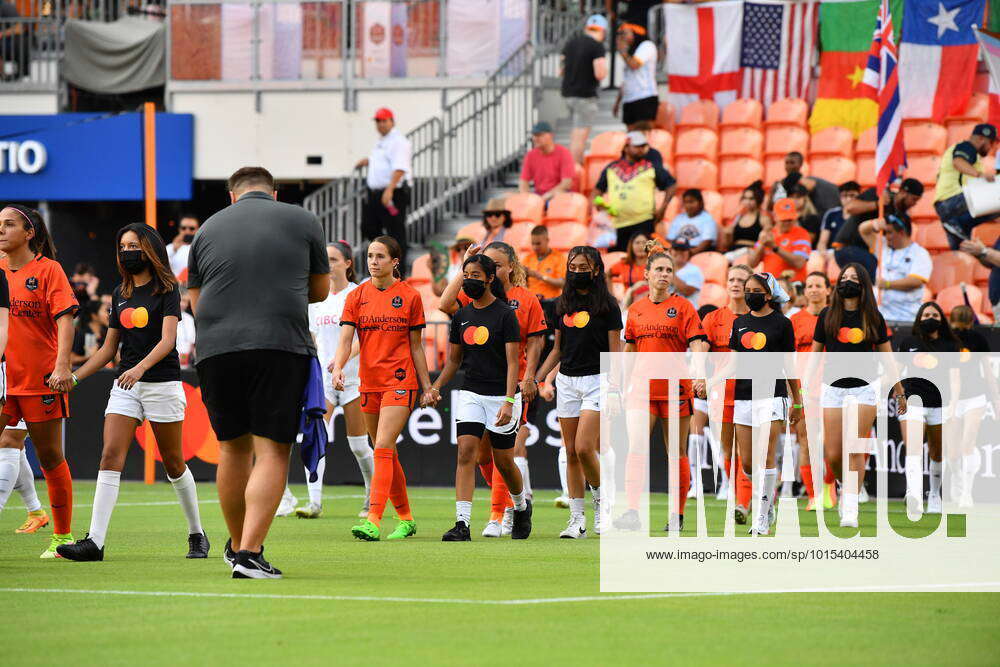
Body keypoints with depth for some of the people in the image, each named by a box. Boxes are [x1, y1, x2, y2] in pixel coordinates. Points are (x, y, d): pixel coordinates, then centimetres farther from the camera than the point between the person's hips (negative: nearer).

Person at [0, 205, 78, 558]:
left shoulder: (47, 269, -3)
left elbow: (64, 320, -10)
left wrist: (62, 366, -21)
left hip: (41, 380, -4)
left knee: (50, 457, 5)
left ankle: (62, 536, 16)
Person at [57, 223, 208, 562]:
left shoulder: (166, 290, -5)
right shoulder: (120, 294, 13)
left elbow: (168, 340, -17)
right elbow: (109, 348, 19)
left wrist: (140, 368, -34)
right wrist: (73, 377, 10)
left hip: (162, 383, -5)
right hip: (126, 385, 5)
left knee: (173, 463, 4)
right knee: (111, 455, -11)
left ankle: (197, 536, 23)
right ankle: (95, 542, -20)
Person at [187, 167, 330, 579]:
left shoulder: (208, 229, 16)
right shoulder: (303, 222, 10)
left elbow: (196, 301, 18)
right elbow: (320, 290, 20)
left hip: (215, 348, 3)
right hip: (280, 345, -3)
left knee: (233, 448, 16)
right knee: (271, 451, -3)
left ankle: (238, 545, 28)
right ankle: (250, 554, -15)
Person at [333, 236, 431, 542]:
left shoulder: (409, 296, 1)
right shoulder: (357, 297, 6)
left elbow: (416, 346, 6)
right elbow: (345, 339, -2)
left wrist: (426, 386, 6)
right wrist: (338, 367, -21)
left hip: (400, 382, -4)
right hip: (369, 383, 4)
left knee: (383, 449, -17)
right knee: (387, 454, 10)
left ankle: (373, 521, -25)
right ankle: (405, 519, 23)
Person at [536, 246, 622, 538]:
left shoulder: (607, 305, -3)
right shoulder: (563, 305, 12)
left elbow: (615, 350, -4)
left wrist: (615, 387, -14)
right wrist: (536, 379, 11)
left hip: (597, 380, -5)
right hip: (567, 381, 5)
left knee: (584, 448, -16)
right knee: (571, 453, 3)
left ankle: (601, 501, 8)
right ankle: (577, 519, 6)